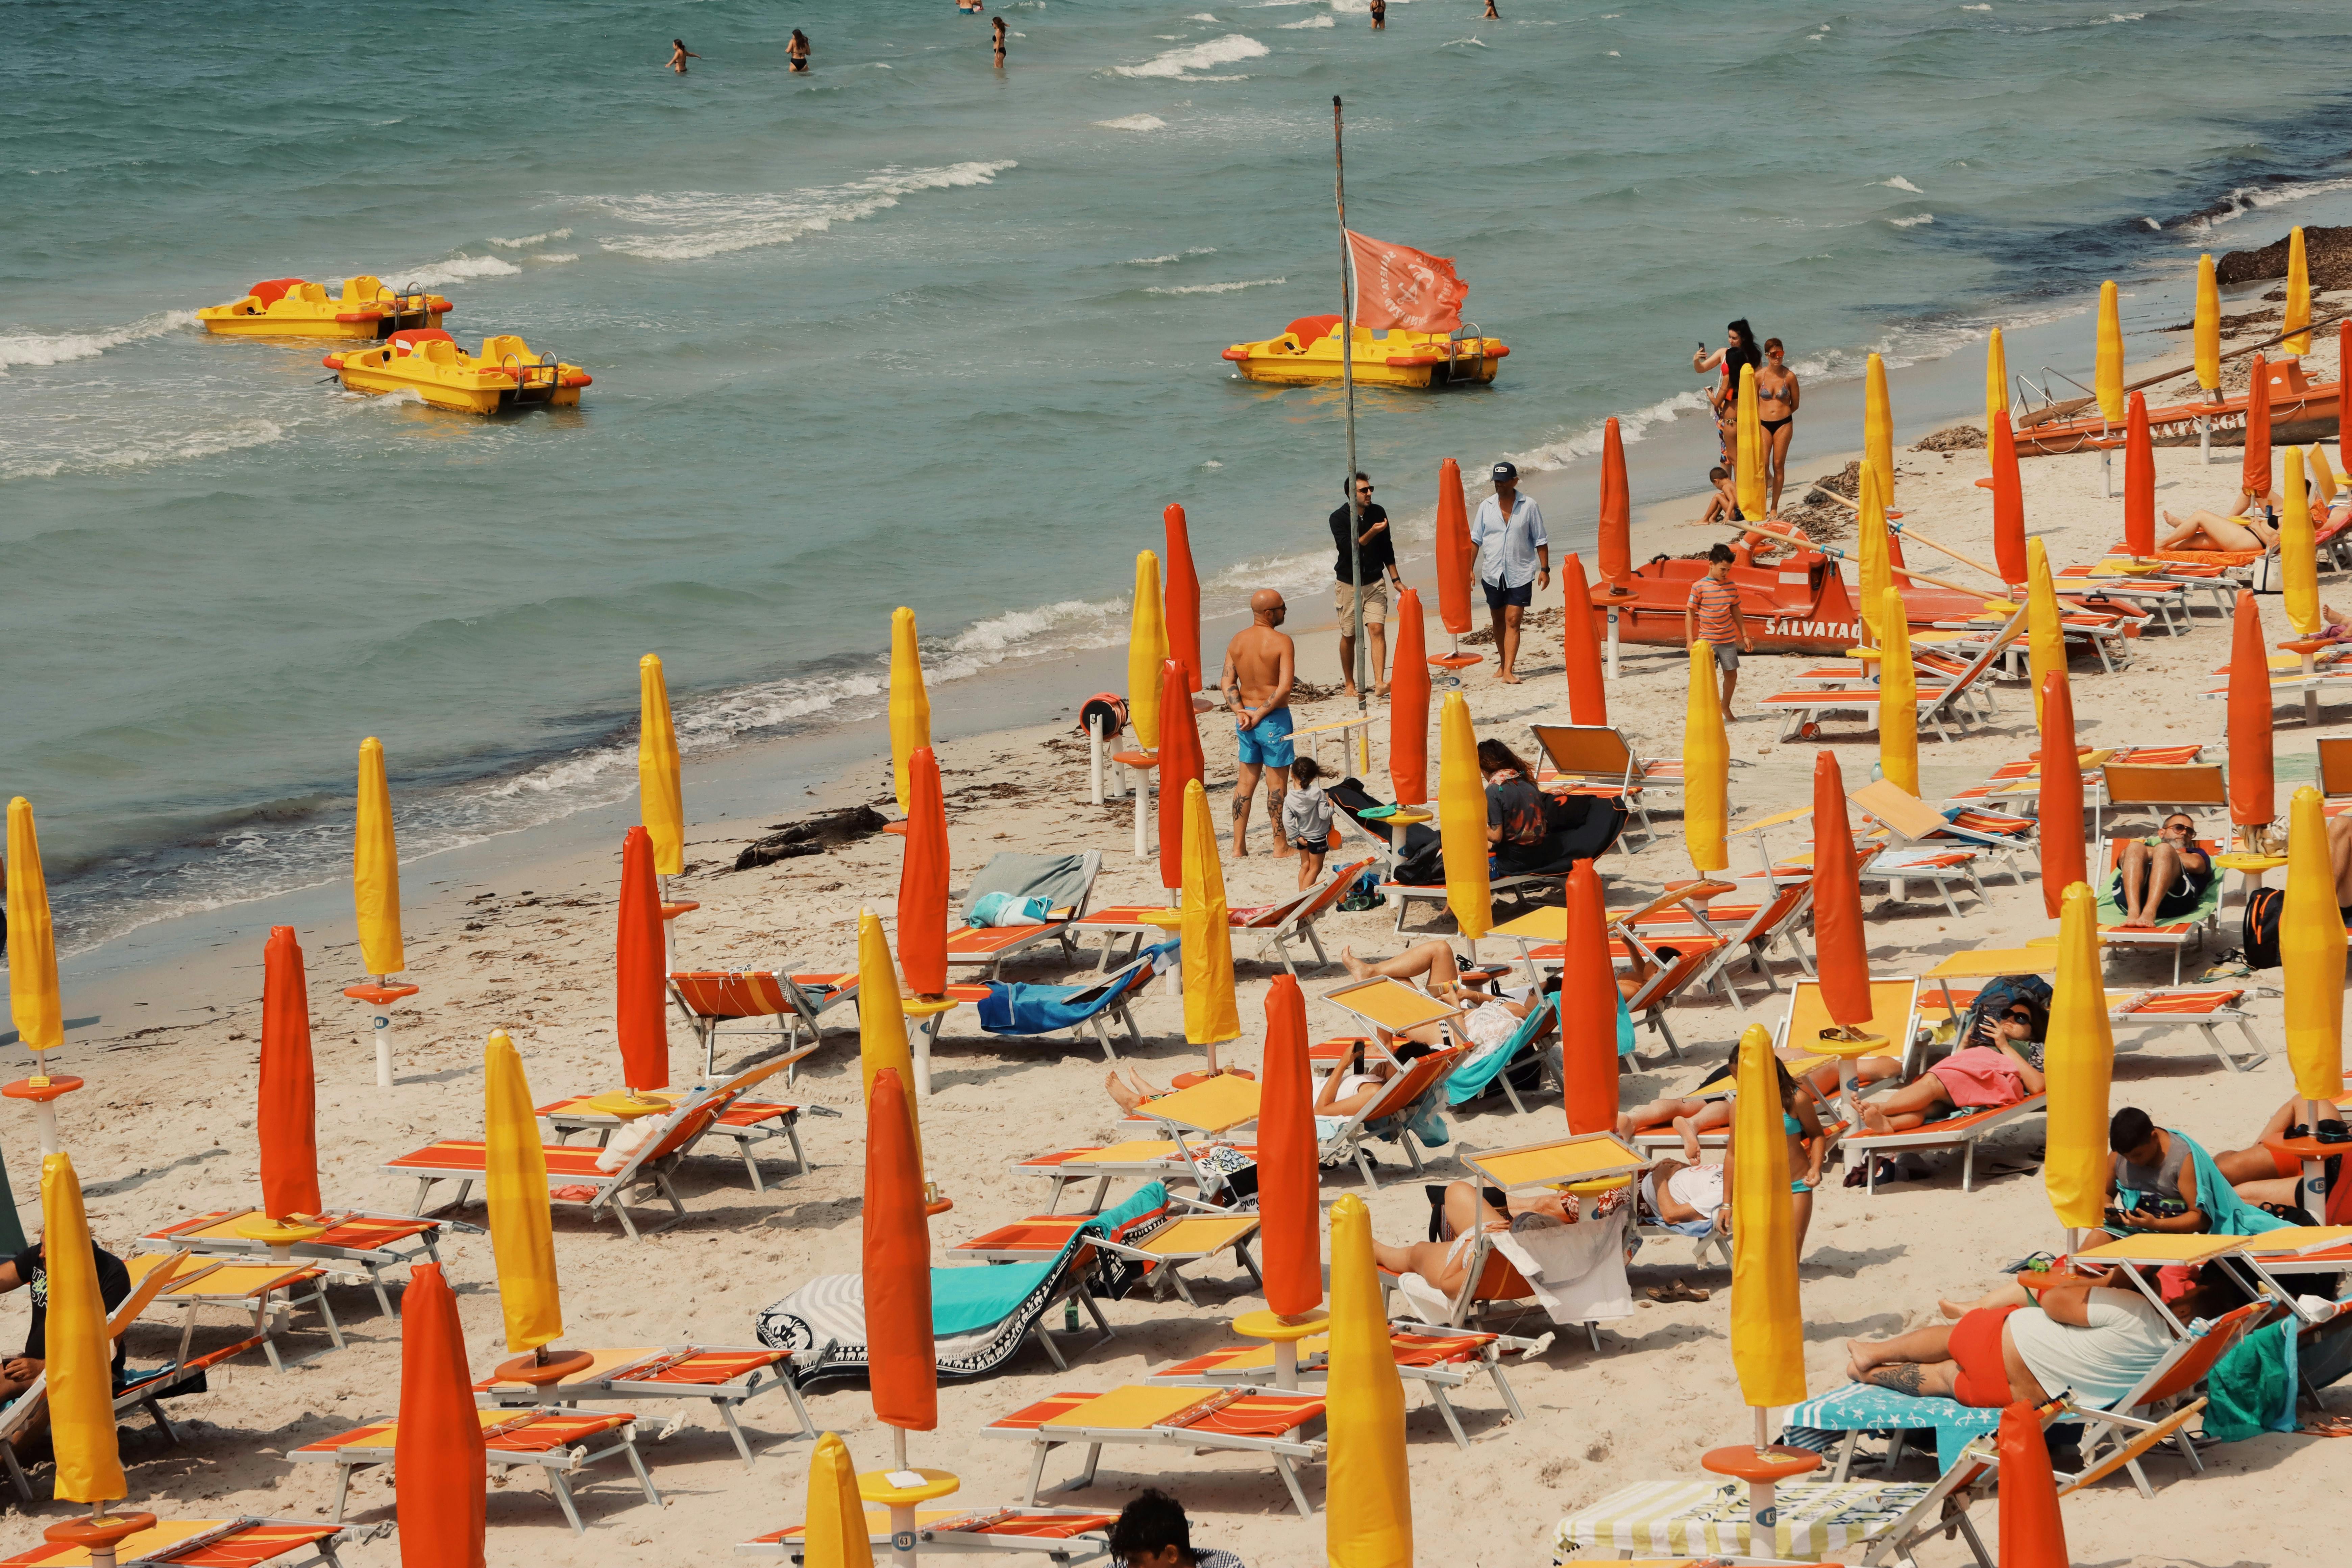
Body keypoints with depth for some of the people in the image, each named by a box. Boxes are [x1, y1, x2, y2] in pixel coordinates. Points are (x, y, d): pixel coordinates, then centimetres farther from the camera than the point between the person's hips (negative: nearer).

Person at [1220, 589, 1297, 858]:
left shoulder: (1237, 641, 4)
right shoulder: (1282, 642, -15)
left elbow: (1227, 682, 1)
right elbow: (1284, 687, -22)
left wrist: (1241, 712, -7)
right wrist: (1261, 714, -16)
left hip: (1246, 716, 6)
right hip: (1274, 717, -6)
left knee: (1246, 780, 14)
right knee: (1277, 782, 3)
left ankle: (1239, 846, 15)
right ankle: (1280, 846, 10)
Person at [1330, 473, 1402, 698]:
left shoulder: (1378, 512, 1)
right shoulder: (1339, 518, -10)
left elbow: (1387, 549, 10)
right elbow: (1348, 548, -21)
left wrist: (1396, 580, 11)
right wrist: (1372, 533, -31)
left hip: (1375, 582, 2)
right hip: (1349, 584, -2)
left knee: (1377, 629, -14)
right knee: (1349, 636, 6)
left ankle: (1380, 684, -22)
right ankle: (1350, 685, 22)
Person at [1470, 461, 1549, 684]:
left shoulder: (1529, 507, -1)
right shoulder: (1486, 507, 5)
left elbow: (1541, 540, 3)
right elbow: (1475, 540, 8)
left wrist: (1545, 569, -2)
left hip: (1520, 574, -3)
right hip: (1492, 574, 3)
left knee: (1512, 621, -10)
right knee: (1499, 621, 13)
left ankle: (1508, 672, -15)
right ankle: (1504, 664, 29)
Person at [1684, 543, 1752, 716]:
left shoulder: (1731, 586, 5)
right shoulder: (1699, 587, -9)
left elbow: (1736, 612, 14)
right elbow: (1690, 613, -5)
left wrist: (1745, 636, 15)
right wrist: (1690, 640, -10)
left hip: (1728, 640, 4)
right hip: (1706, 641, -4)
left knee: (1732, 674, 9)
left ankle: (1726, 707, 28)